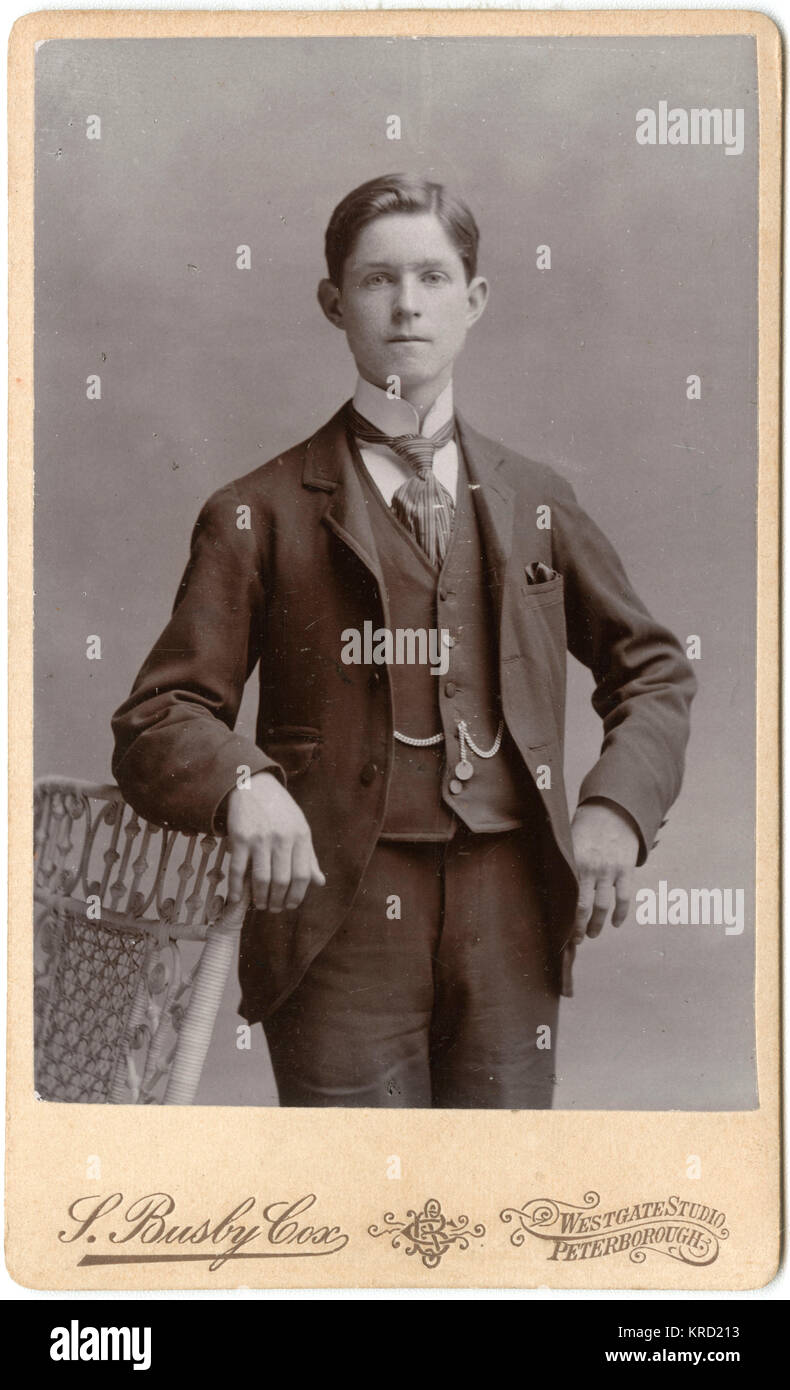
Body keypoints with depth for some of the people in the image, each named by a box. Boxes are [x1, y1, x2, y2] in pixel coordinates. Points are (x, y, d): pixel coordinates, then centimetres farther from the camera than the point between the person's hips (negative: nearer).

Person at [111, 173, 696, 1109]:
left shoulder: (535, 503, 14)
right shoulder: (261, 515, 4)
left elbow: (653, 670, 22)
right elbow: (157, 724, -1)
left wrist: (617, 806, 4)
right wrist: (243, 786, -23)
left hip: (513, 927, 3)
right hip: (341, 932, -3)